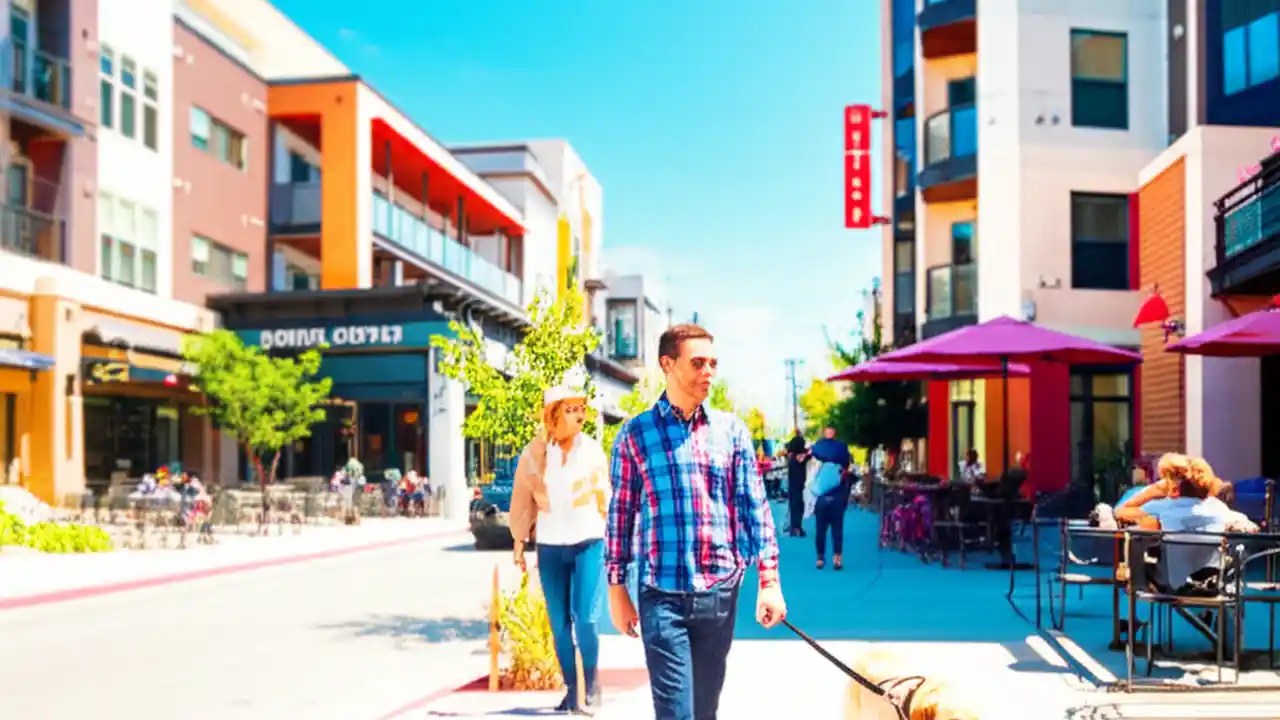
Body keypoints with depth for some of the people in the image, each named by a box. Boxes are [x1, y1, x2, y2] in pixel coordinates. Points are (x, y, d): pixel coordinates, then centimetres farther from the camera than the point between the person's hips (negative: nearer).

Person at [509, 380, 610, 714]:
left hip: (588, 542, -1)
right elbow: (522, 499, 5)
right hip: (550, 547, 1)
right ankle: (571, 689, 20)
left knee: (587, 619, -8)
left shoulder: (592, 450, -1)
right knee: (559, 623, 7)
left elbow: (605, 496, 4)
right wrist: (519, 541, 5)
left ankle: (592, 687, 11)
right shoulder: (533, 453, -1)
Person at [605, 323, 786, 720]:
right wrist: (616, 589, 2)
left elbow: (754, 505, 4)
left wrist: (769, 581, -1)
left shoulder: (731, 429, 5)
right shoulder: (635, 434, 0)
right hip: (662, 594, -2)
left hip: (720, 591, 2)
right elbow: (621, 513, 3)